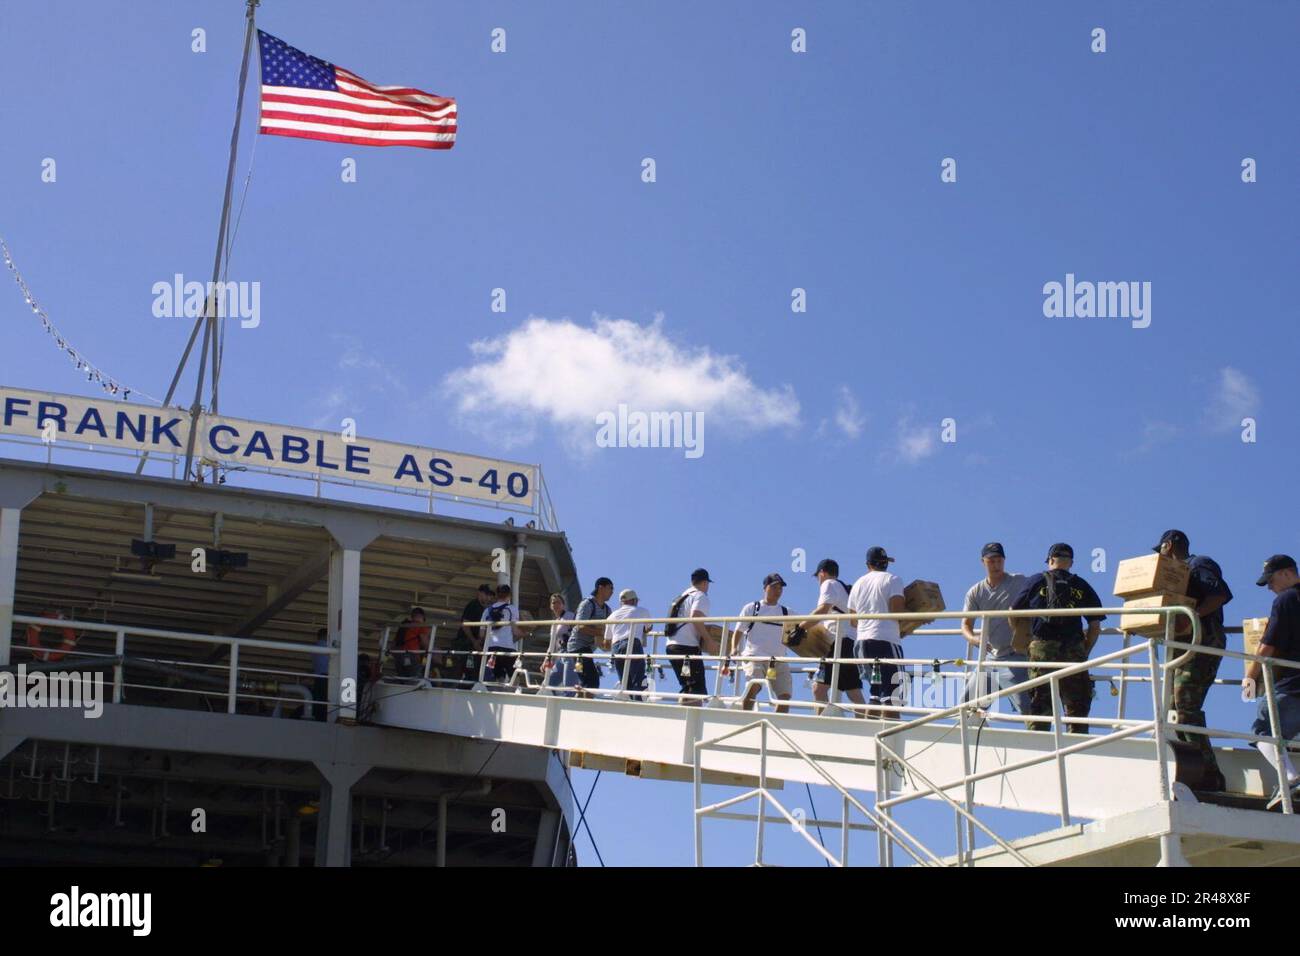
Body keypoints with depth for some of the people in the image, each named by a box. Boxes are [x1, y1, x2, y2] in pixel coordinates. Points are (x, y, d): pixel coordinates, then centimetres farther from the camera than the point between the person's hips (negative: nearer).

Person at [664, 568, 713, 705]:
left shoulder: (681, 596, 25)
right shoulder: (700, 596, -1)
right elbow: (695, 618, -18)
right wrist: (709, 640, -14)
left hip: (671, 646, 9)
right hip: (687, 646, -9)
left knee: (687, 689, 14)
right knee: (697, 691, -13)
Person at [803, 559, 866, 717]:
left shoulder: (829, 584, 2)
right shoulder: (846, 589, 29)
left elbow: (822, 610, -14)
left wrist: (801, 626, -12)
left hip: (840, 642, -10)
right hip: (853, 643, 10)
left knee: (819, 687, -15)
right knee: (855, 694, 8)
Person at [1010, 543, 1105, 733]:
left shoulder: (1035, 582, 8)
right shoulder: (1082, 586, 9)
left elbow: (1013, 613, 14)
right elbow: (1095, 627, 7)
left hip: (1041, 649, 0)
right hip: (1073, 650, 0)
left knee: (1038, 708, 4)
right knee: (1076, 709, 4)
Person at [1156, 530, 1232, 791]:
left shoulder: (1199, 564, -2)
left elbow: (1222, 594, -19)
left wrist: (1192, 615, -27)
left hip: (1203, 641, -10)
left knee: (1186, 704, -18)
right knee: (1177, 704, 7)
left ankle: (1210, 775, -21)